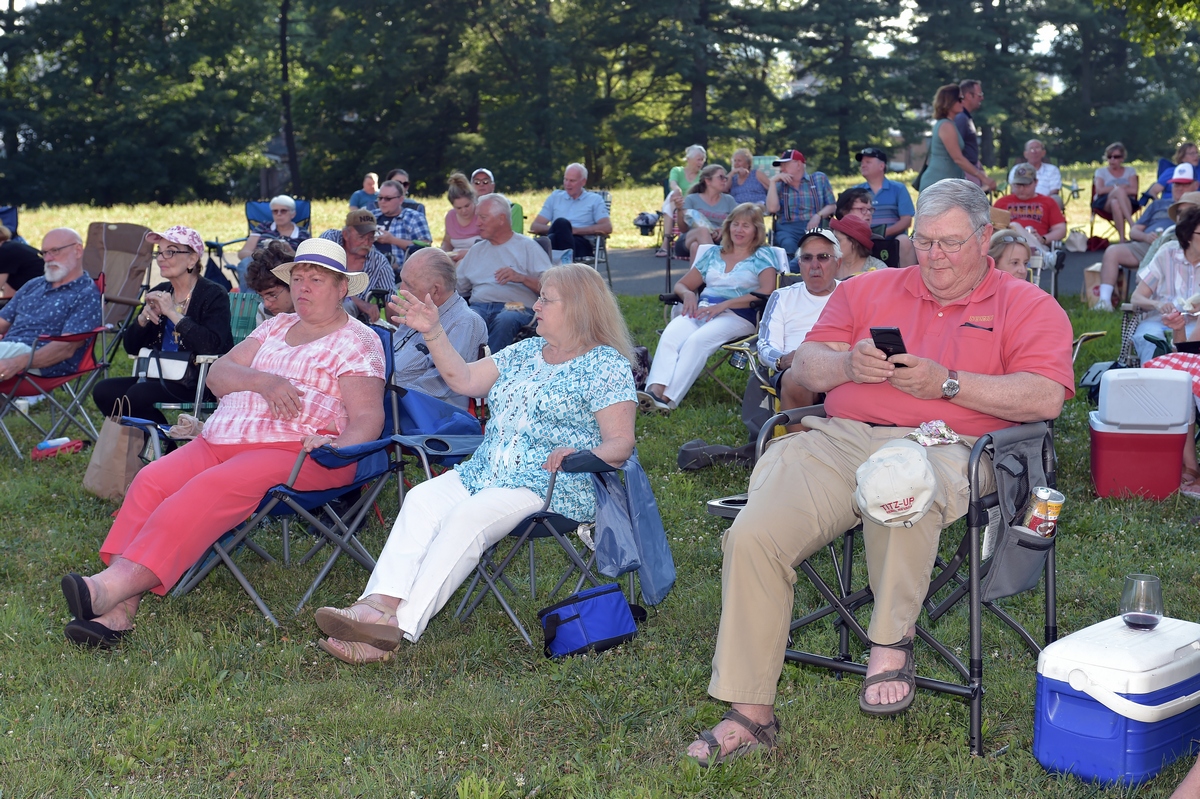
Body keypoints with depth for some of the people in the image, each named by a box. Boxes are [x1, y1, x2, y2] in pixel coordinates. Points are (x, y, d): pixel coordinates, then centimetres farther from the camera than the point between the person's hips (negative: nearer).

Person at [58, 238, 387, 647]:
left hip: (296, 453, -6)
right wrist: (262, 380, -6)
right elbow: (217, 374, 15)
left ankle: (116, 583, -43)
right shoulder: (277, 326, 25)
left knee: (211, 489, -32)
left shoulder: (357, 342, 6)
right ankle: (118, 610, -31)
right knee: (151, 481, -19)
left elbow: (368, 418, -5)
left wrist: (340, 446, -27)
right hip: (219, 441, 7)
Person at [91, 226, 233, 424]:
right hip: (160, 377, 7)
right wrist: (143, 318, -6)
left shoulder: (214, 295, -7)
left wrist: (173, 313, -21)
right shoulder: (159, 292, 13)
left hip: (199, 382, -7)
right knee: (104, 391, -11)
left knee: (138, 394, -27)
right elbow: (130, 347, 14)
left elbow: (213, 347, -24)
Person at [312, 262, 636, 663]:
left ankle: (401, 628, -37)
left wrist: (581, 454, -28)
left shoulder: (607, 365, -1)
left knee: (466, 517, -31)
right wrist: (432, 333, 7)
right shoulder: (525, 352, 21)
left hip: (551, 486, -7)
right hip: (485, 474, 7)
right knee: (423, 499, -20)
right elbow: (464, 380, 17)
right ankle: (380, 604, -36)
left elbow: (620, 442, -8)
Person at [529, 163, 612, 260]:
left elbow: (607, 228, 3)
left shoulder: (595, 199, 19)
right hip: (554, 242, 2)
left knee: (561, 222, -35)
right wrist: (555, 229, -5)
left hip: (581, 246, -2)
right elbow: (534, 227, 18)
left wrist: (575, 230, -6)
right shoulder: (555, 197, 27)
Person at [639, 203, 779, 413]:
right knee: (670, 335, -30)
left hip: (737, 315, -4)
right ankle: (655, 390, -47)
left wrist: (723, 304, -13)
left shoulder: (762, 256, 12)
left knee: (697, 340, -34)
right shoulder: (713, 254, 26)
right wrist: (688, 294, 0)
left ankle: (668, 399, -44)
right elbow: (681, 285, 28)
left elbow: (767, 292, -6)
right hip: (700, 309, 4)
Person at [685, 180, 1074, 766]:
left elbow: (1046, 397, -3)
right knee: (751, 536, -23)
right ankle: (749, 714, -15)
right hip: (838, 439, 4)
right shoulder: (869, 289, 25)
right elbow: (805, 365, 19)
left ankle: (892, 640, -20)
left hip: (939, 448, -3)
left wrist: (947, 382, -10)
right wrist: (848, 364, -4)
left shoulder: (1027, 306, 14)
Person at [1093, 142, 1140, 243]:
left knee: (1116, 203, -40)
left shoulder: (1130, 171, 21)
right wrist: (1119, 188, -4)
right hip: (1104, 204, 0)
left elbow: (1134, 190, 2)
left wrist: (1112, 189, -4)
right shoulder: (1101, 171, 21)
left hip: (1127, 202, 1)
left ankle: (1122, 238, -49)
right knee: (1119, 190, -36)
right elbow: (1099, 190, 1)